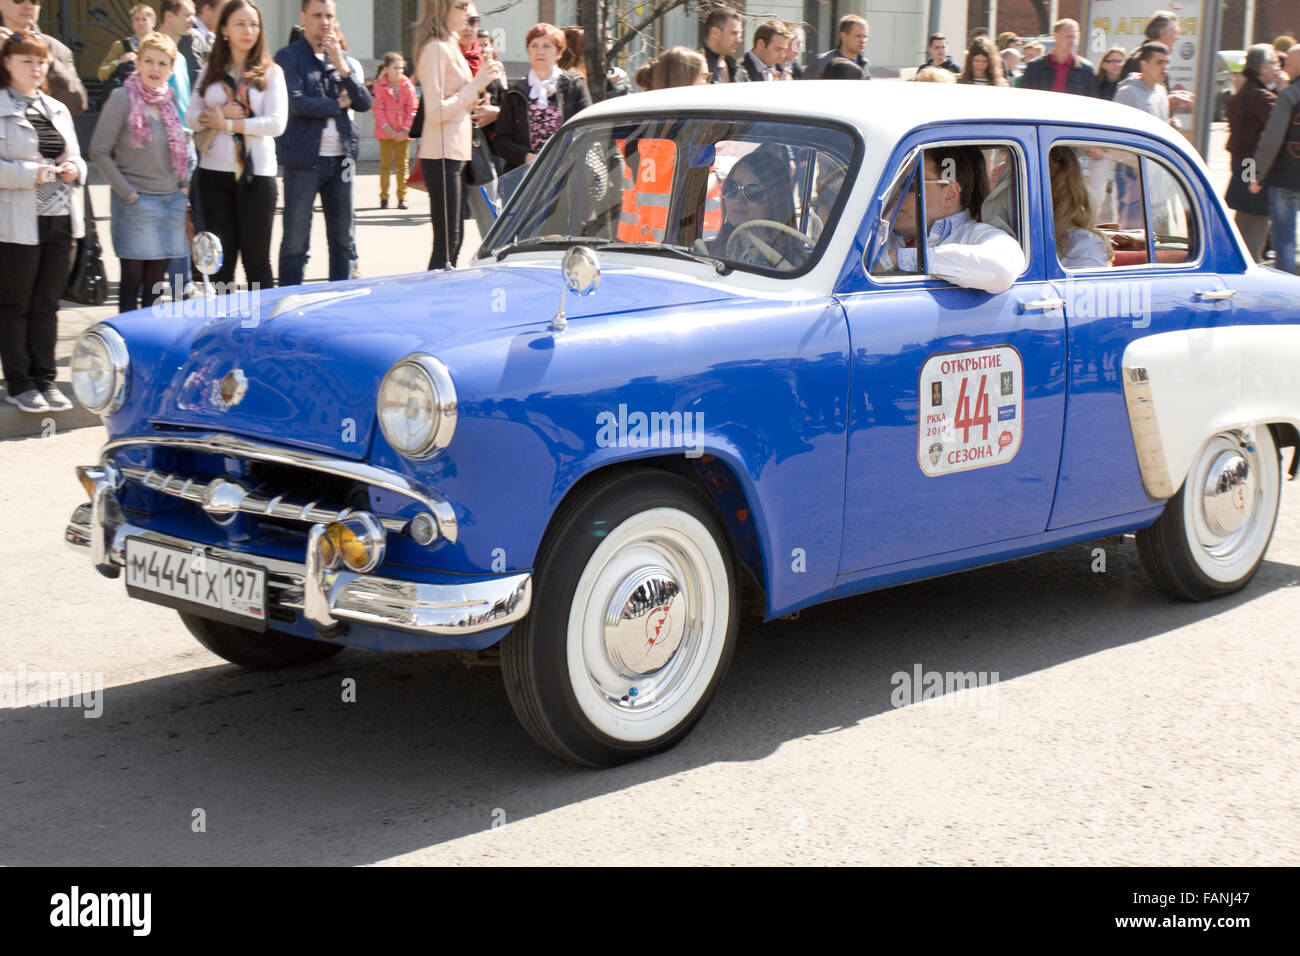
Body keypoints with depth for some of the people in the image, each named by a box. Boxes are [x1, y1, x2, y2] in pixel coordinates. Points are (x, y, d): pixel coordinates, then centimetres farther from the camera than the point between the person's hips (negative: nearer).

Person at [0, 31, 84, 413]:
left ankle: (44, 380, 17)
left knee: (47, 303, 10)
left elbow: (76, 158, 20)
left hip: (59, 220, 6)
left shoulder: (57, 109, 16)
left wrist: (74, 169, -1)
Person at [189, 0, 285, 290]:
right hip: (214, 172, 3)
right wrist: (217, 115, -14)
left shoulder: (271, 72, 0)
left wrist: (228, 124, -10)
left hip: (257, 174, -3)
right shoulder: (211, 70, 9)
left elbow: (277, 124, -10)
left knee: (256, 258, 3)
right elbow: (192, 115, 6)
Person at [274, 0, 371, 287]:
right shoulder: (289, 57, -2)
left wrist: (342, 67, -8)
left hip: (341, 158, 5)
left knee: (342, 239, 9)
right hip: (303, 158, -5)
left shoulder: (344, 59, 14)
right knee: (296, 241, -4)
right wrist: (338, 104, -4)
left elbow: (364, 103, 4)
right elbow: (297, 103, -15)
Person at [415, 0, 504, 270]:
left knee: (452, 241, 12)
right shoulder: (435, 49, -12)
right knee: (446, 244, -10)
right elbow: (436, 111, -18)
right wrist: (476, 84, -14)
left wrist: (481, 84, 8)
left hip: (456, 153, 10)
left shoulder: (450, 48, 18)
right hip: (442, 155, -10)